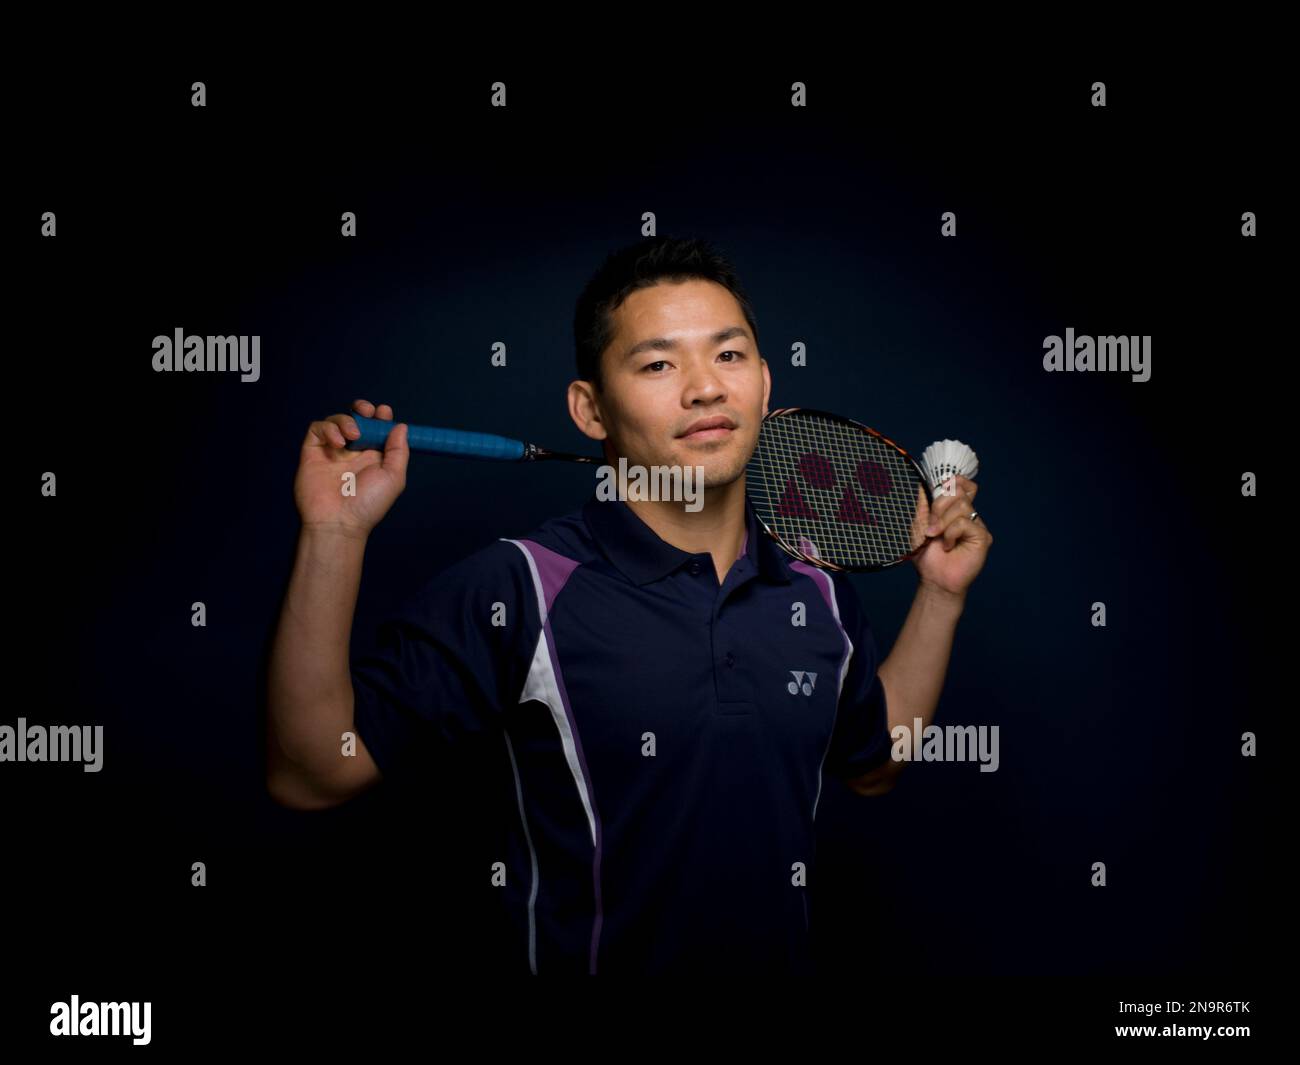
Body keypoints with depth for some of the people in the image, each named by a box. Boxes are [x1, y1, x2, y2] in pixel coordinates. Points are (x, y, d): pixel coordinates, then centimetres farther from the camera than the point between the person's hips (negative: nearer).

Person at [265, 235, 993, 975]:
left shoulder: (818, 589, -5)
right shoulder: (516, 590, -19)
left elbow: (872, 763, 11)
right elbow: (313, 775, -22)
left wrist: (942, 593, 1)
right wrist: (334, 535, -32)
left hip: (786, 959, 5)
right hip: (580, 959, -4)